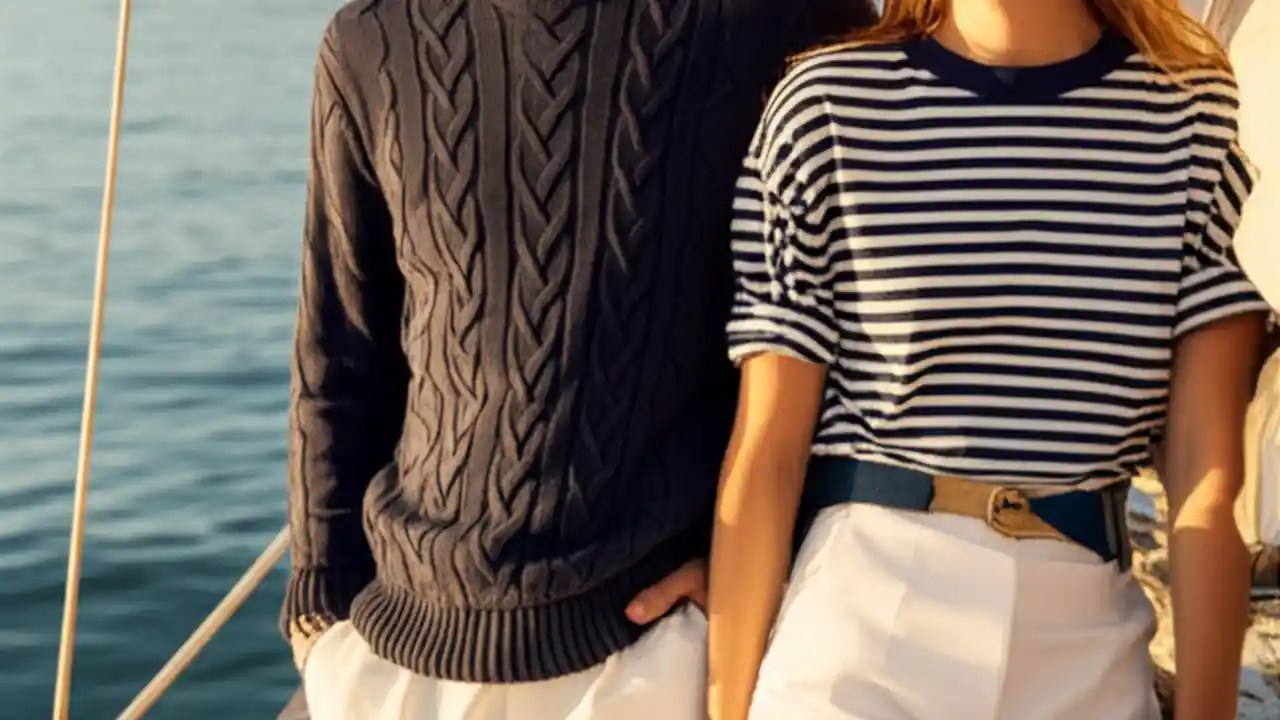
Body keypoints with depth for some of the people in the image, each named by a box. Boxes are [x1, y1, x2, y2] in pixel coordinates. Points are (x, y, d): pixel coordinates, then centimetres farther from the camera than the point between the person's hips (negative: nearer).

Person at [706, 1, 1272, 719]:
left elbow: (1210, 468, -4)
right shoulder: (829, 106, -4)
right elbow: (766, 451, -3)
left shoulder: (1200, 109, 0)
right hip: (854, 633, -2)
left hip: (1090, 653, 2)